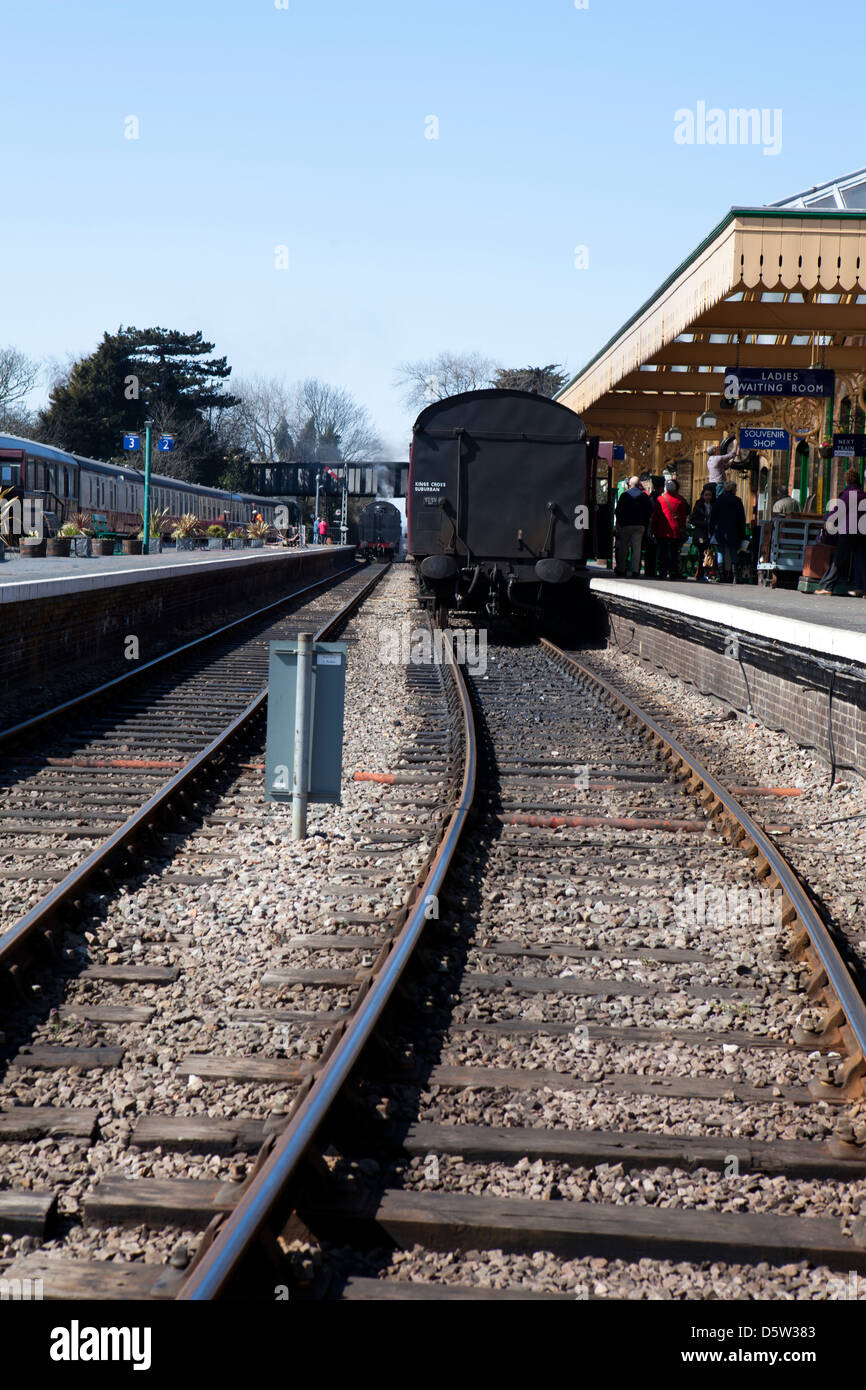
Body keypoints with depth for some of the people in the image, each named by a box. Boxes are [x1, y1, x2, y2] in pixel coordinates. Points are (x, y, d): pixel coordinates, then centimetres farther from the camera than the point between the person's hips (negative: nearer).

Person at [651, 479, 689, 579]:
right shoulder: (680, 500, -1)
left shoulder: (659, 499, -1)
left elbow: (654, 516, 2)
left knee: (663, 553, 5)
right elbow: (684, 517, 2)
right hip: (676, 532, 0)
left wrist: (654, 530, 9)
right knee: (674, 553, 6)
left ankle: (662, 573, 1)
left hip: (662, 532, 0)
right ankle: (673, 573, 3)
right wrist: (683, 530, 9)